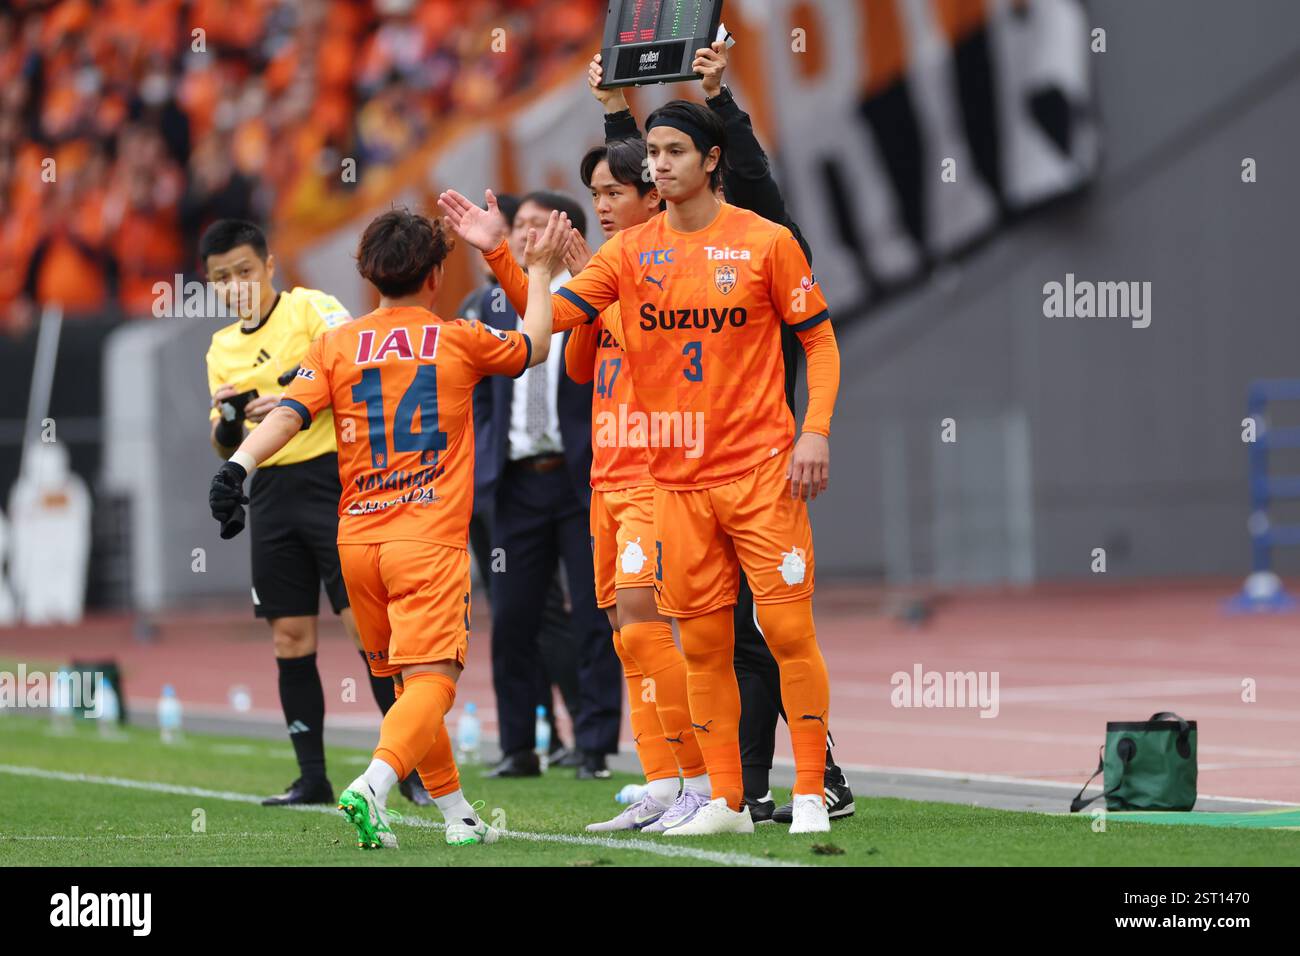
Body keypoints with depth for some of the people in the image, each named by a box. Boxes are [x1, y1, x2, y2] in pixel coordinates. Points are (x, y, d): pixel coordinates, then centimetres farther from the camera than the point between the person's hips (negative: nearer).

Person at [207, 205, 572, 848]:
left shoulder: (335, 346, 8)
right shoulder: (459, 340, 5)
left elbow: (289, 414, -8)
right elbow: (534, 346, 24)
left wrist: (240, 463, -15)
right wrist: (539, 272, 36)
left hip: (357, 539, 4)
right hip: (430, 537, -4)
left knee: (407, 681, 16)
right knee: (430, 681, -12)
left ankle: (457, 813, 21)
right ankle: (372, 785, -36)